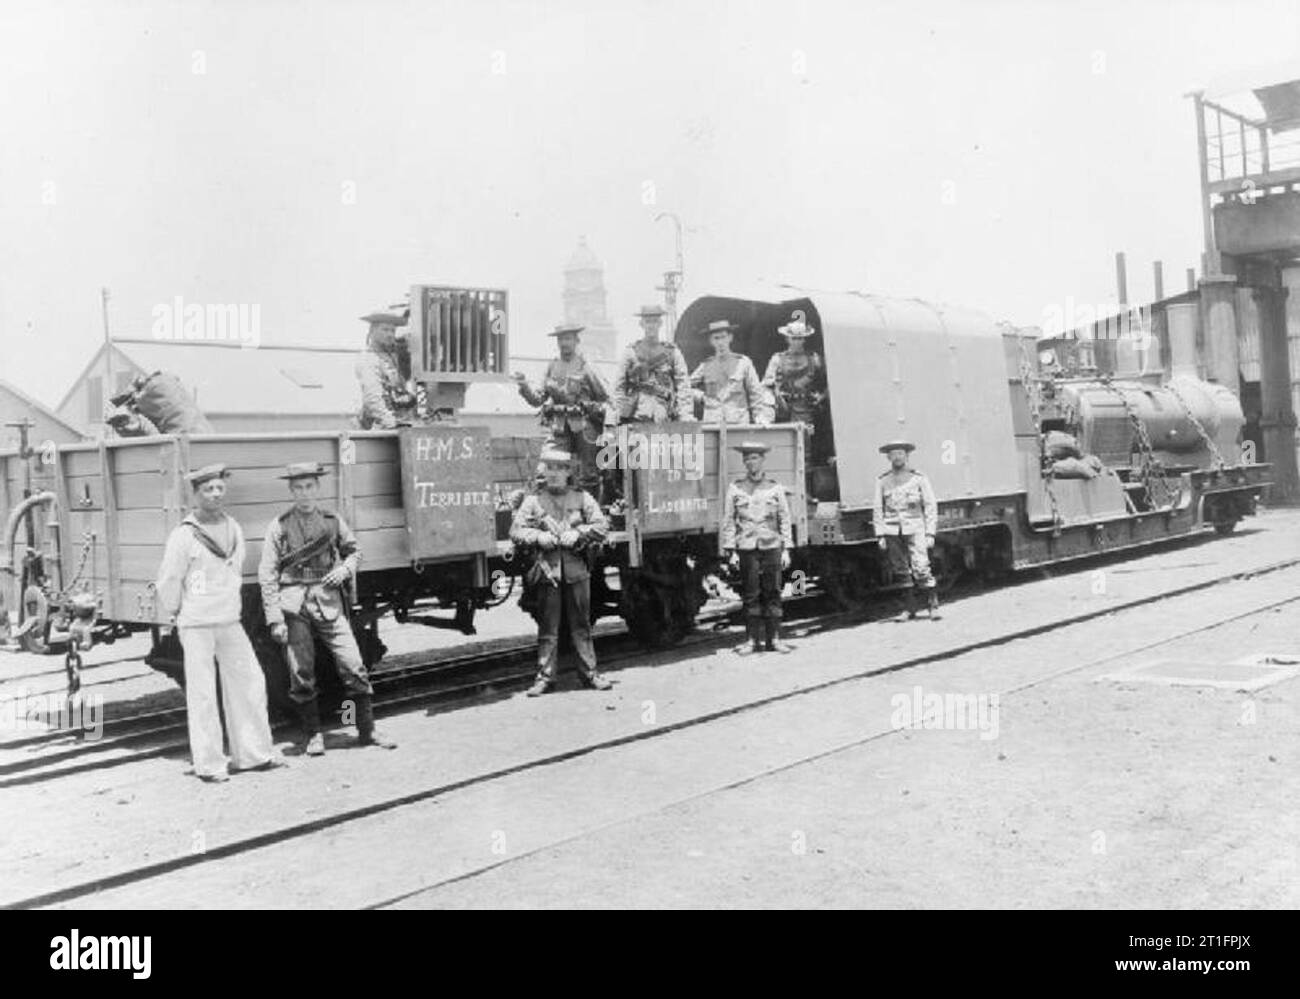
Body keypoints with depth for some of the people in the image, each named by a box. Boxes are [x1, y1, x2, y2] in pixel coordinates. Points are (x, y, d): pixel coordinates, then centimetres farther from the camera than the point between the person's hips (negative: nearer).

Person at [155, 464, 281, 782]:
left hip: (230, 621, 6)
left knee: (249, 682, 7)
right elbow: (168, 582, -6)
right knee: (202, 693, -1)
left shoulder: (233, 529, 5)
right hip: (196, 624, -6)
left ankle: (253, 753, 18)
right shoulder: (184, 536, -14)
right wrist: (175, 613, 5)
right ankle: (208, 763, 7)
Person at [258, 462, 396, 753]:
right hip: (293, 605, -1)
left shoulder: (333, 521, 9)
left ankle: (367, 730, 8)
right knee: (301, 674, 2)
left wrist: (344, 569, -1)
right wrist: (275, 619, -6)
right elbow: (267, 575, 1)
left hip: (329, 602, 1)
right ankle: (313, 735, 16)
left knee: (353, 666, -4)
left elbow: (353, 552, 23)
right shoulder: (279, 526, 2)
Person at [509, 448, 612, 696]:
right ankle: (545, 676, 10)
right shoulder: (533, 500, 5)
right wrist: (538, 537, -13)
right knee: (547, 628, 3)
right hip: (547, 570, -1)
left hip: (576, 571, 1)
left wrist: (578, 534, -12)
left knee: (581, 626, 8)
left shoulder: (581, 498, 7)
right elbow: (516, 532, 3)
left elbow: (601, 526, 3)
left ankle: (590, 672, 15)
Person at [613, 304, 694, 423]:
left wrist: (686, 415, -8)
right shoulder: (630, 352, 10)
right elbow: (619, 386, 9)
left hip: (663, 420, 1)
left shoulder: (673, 353, 11)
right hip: (635, 420, -1)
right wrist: (616, 414, 1)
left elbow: (683, 386, 5)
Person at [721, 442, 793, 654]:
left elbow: (784, 519, 8)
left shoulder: (775, 487, 7)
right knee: (750, 595, 2)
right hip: (746, 547, 0)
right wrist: (731, 551, -1)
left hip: (771, 547, 0)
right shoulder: (735, 488, 5)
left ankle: (773, 639, 9)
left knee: (772, 594, 2)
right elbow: (728, 521, 5)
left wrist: (786, 549, 3)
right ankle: (753, 639, 9)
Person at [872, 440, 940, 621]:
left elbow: (930, 506, 4)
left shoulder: (918, 478, 4)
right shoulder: (883, 480, 9)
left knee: (921, 568, -12)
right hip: (892, 530, 2)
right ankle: (909, 608, 14)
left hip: (914, 528, -2)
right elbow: (877, 509, 9)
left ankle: (934, 605, -2)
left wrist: (930, 533, -4)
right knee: (901, 570, 5)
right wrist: (880, 535, 2)